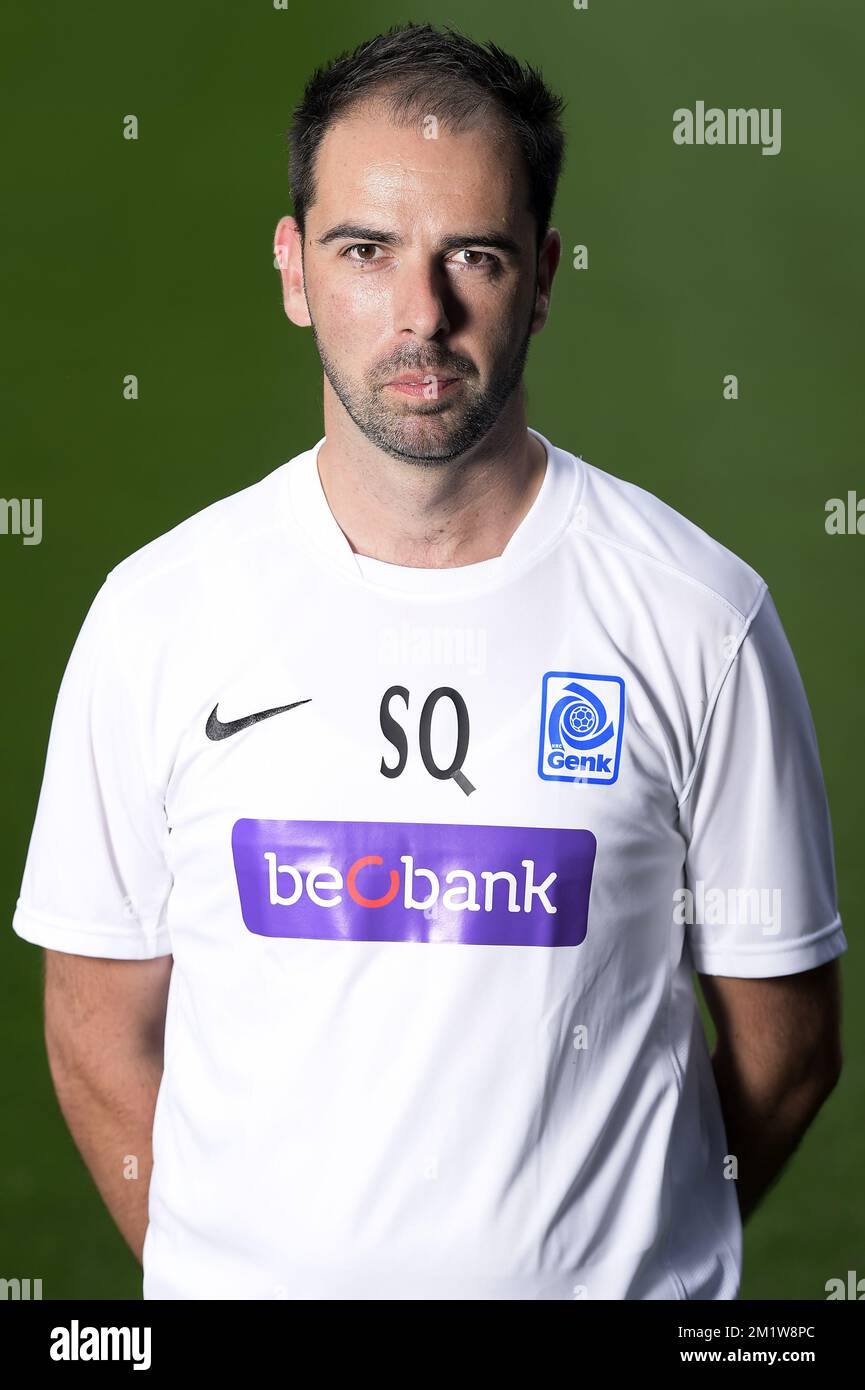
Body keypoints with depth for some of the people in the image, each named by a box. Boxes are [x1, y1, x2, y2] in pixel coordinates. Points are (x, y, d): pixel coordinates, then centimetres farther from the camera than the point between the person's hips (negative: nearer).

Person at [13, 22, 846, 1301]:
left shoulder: (698, 617, -10)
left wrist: (620, 1241, 1)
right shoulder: (156, 615, -7)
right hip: (245, 1273, 1)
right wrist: (234, 1265, -3)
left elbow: (783, 1041, -2)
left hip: (610, 1274, -1)